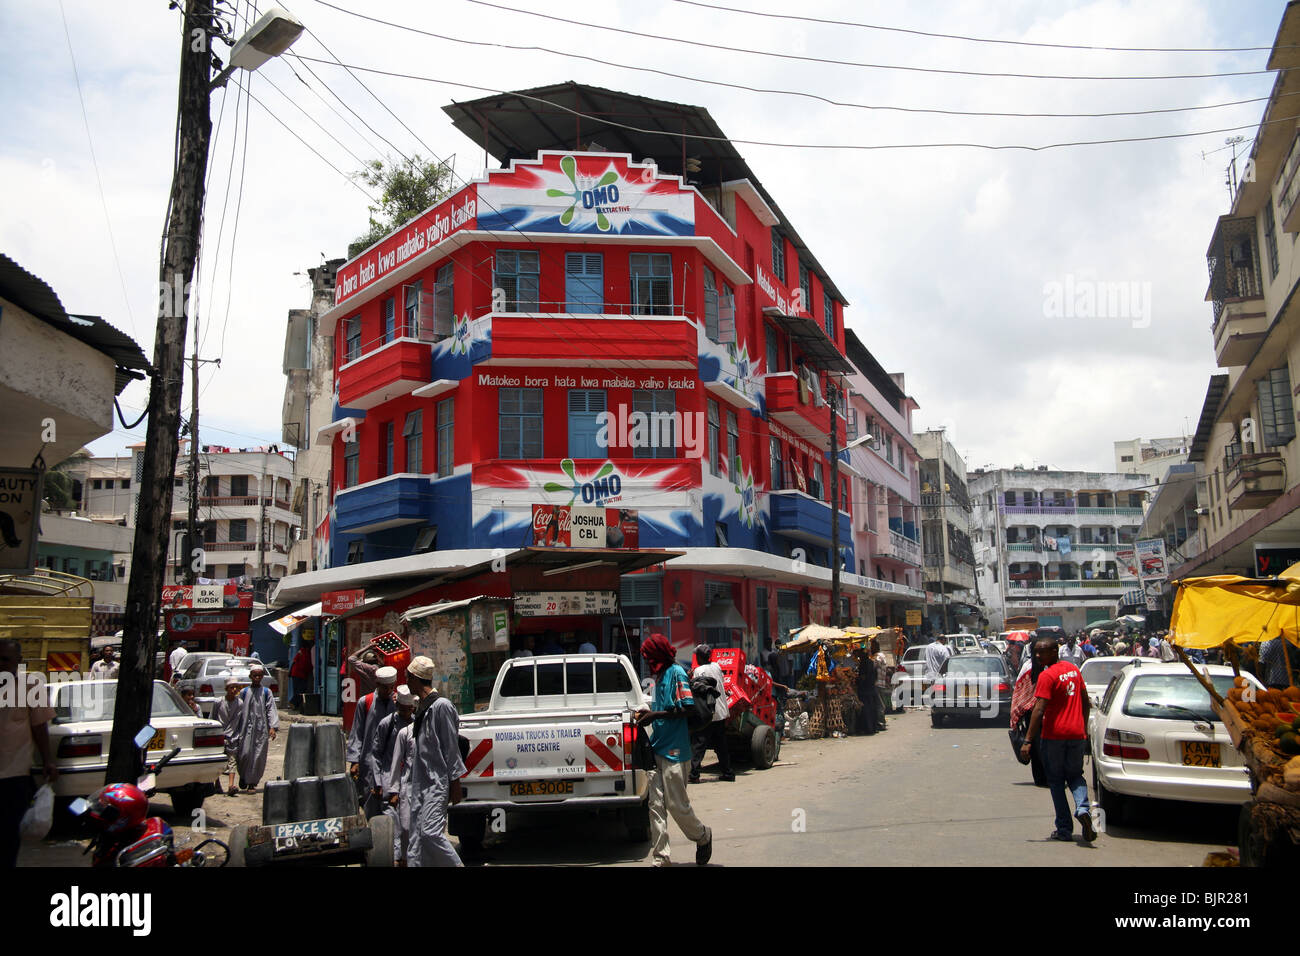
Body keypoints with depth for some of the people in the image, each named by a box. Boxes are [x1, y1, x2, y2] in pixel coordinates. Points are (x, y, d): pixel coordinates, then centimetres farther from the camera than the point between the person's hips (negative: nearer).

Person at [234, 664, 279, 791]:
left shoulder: (266, 692, 6)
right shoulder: (244, 692, 8)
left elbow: (271, 710, 0)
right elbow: (239, 710, 10)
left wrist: (273, 727, -12)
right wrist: (237, 728, 6)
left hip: (261, 729, 0)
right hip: (246, 728, 0)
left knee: (258, 756, 0)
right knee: (245, 753, -6)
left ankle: (252, 782, 12)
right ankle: (243, 776, 21)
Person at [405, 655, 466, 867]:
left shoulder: (441, 705, -10)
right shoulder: (420, 708, 15)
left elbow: (451, 747, -11)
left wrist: (455, 783, -12)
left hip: (438, 782, -8)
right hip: (419, 784, 8)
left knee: (431, 832, -16)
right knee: (416, 839, 6)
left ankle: (456, 865, -2)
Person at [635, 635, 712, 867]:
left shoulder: (676, 672, -9)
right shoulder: (660, 676, 17)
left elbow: (687, 708, -15)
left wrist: (655, 715, -15)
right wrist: (649, 714, 7)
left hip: (674, 750, -8)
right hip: (657, 748, 8)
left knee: (677, 804, -2)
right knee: (656, 804, 4)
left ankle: (702, 836, 24)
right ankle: (661, 858, 8)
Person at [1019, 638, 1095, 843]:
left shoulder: (1047, 676, -15)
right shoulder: (1073, 669, 7)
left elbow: (1039, 710, -21)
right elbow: (1085, 701, 15)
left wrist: (1028, 741, -20)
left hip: (1053, 735, -6)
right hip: (1076, 733, 6)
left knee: (1056, 780, 8)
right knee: (1075, 775, 18)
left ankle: (1064, 829, 9)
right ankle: (1083, 808, -10)